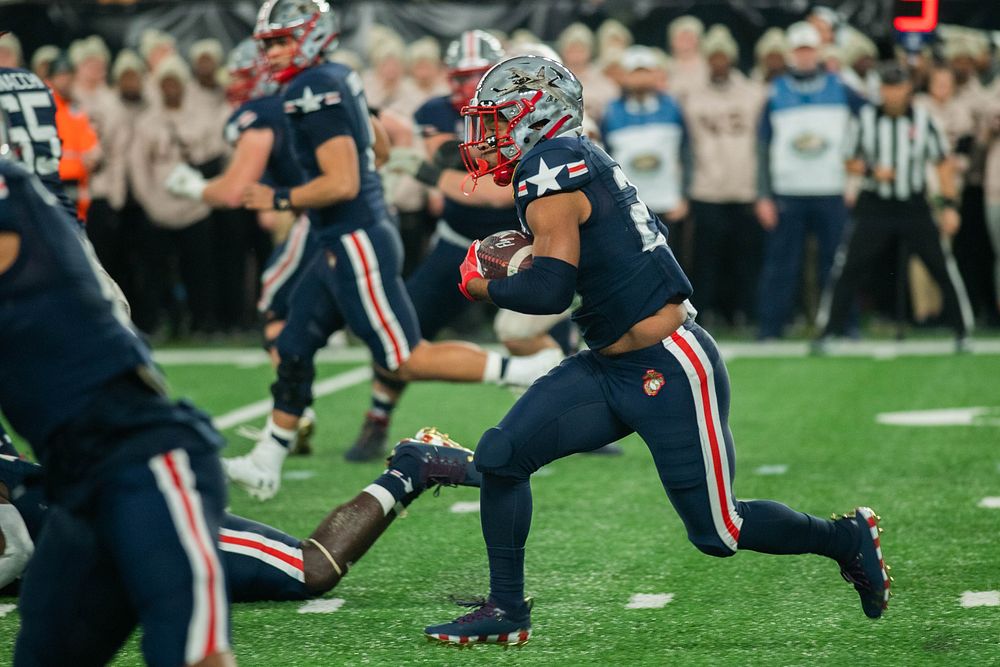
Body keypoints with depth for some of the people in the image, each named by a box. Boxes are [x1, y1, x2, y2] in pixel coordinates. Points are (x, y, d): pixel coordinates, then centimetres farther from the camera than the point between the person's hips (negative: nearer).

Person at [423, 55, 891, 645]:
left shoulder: (548, 168, -17)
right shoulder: (585, 162, 11)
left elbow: (549, 290, -26)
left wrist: (479, 284, -6)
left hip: (670, 374, -10)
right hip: (609, 368, 10)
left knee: (719, 532, 2)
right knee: (501, 457, -1)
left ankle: (849, 539, 24)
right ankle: (506, 612, 8)